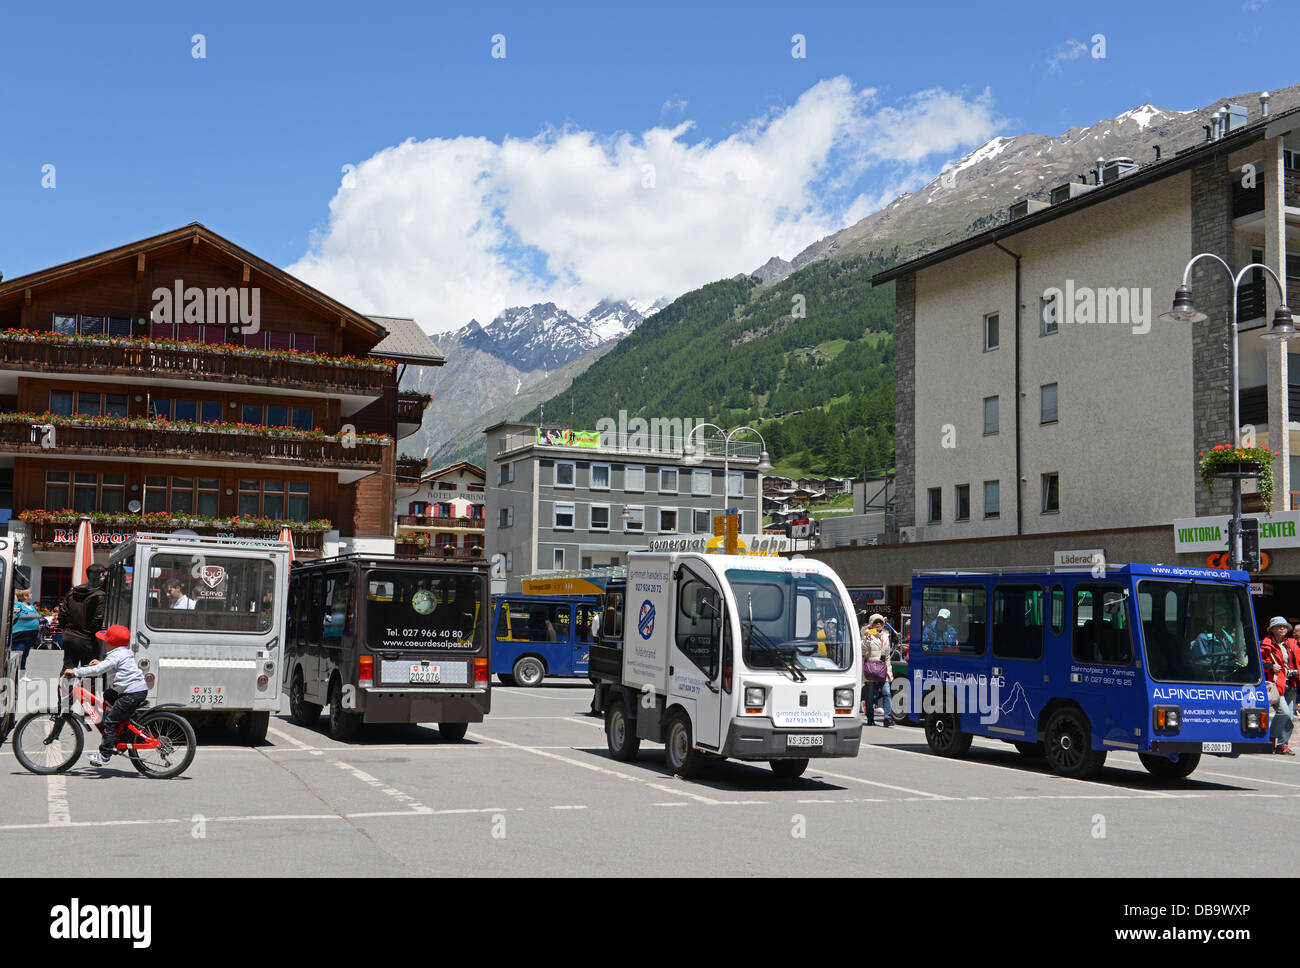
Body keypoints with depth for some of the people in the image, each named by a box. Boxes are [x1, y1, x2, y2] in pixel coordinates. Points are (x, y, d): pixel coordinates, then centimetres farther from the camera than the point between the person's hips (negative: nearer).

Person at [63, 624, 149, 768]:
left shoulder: (116, 656, -11)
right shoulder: (126, 653, 19)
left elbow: (97, 670, -19)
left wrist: (75, 672, -14)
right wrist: (101, 663, 38)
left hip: (132, 694, -11)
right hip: (141, 690, 11)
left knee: (110, 721, -7)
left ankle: (104, 755, -6)